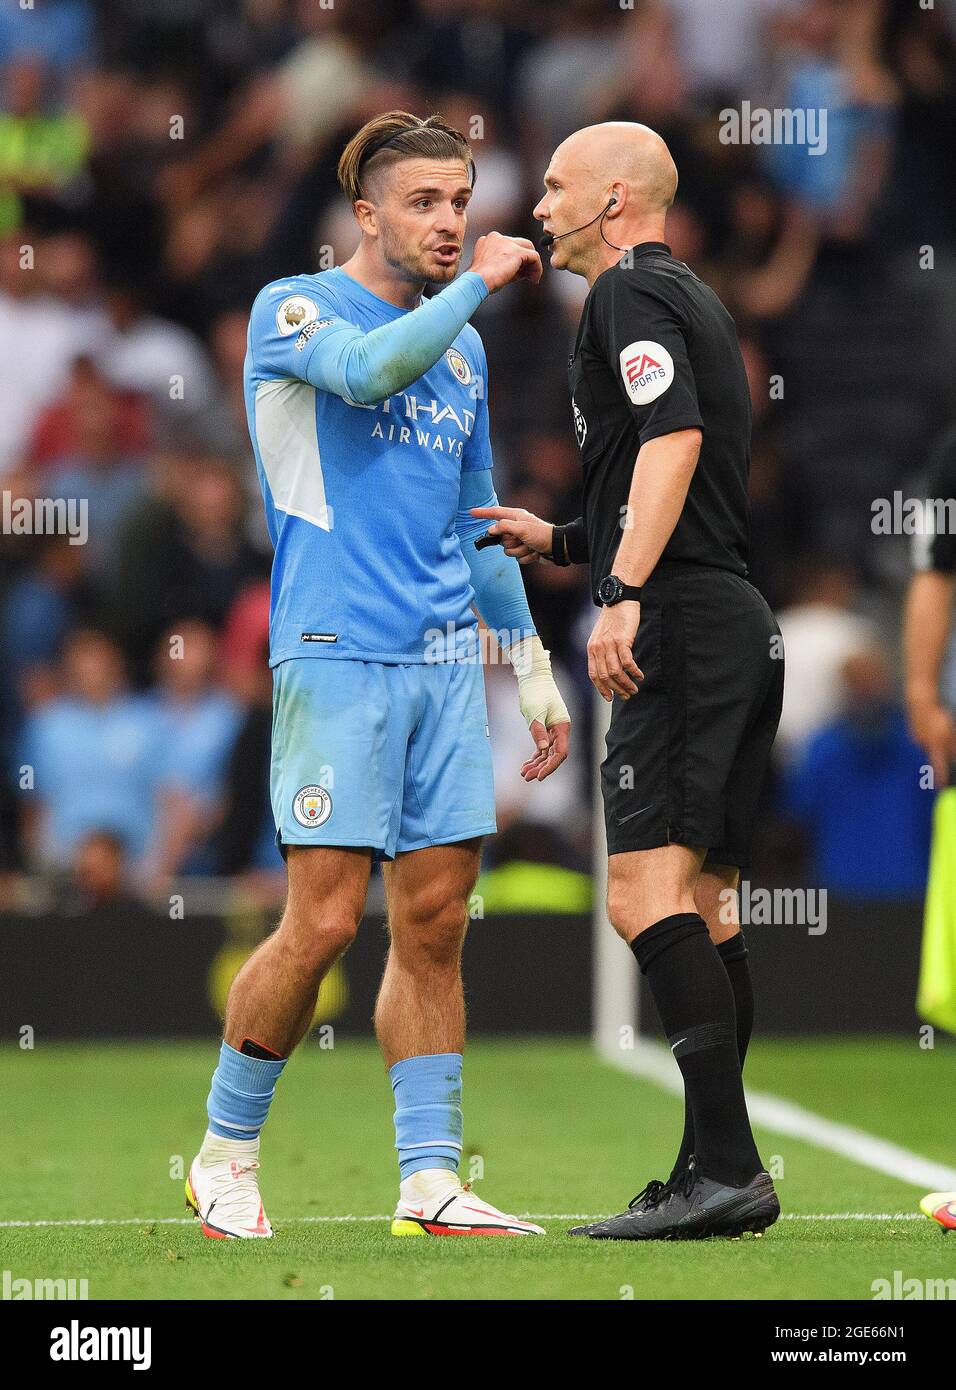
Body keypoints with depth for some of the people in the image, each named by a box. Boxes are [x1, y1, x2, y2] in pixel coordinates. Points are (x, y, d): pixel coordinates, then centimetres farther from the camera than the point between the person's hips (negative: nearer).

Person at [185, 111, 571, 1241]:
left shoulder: (462, 348, 18)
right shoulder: (293, 309, -2)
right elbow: (370, 370, -25)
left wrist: (533, 663, 24)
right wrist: (480, 282, -14)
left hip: (444, 661, 6)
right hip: (335, 652, -6)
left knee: (435, 921, 3)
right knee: (323, 922, -10)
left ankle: (429, 1181, 5)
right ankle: (224, 1155, 6)